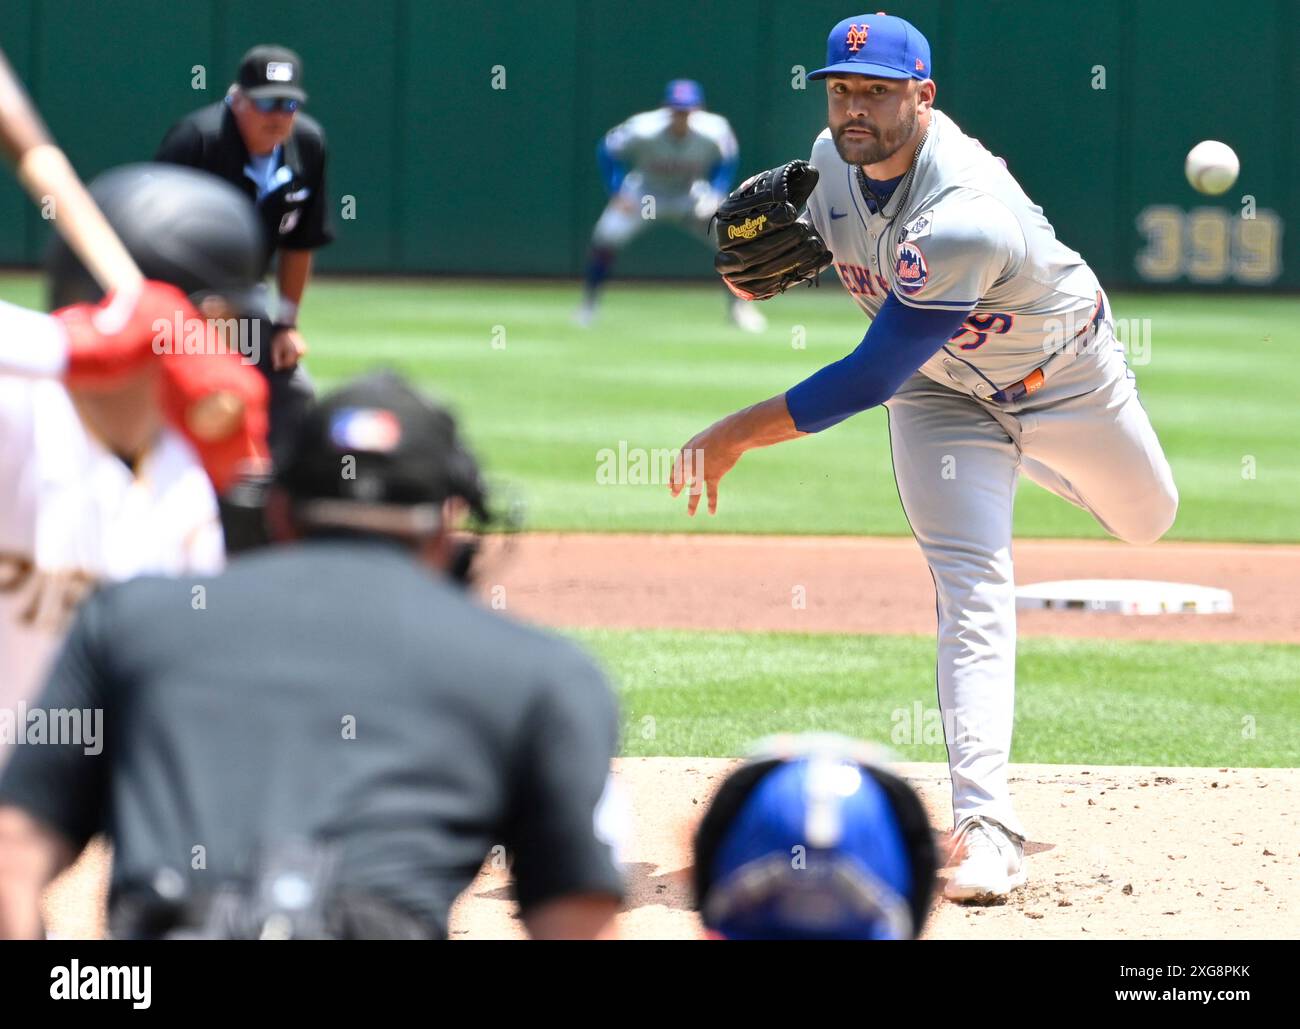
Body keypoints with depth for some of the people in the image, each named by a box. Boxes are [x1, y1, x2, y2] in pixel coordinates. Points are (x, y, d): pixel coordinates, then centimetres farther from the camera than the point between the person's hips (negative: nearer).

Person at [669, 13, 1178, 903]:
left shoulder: (963, 220, -42)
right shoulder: (835, 158, -19)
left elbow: (871, 378, -40)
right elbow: (821, 239, 6)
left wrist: (740, 434, -37)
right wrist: (772, 255, -19)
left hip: (1063, 376, -4)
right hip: (938, 395, 4)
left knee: (1147, 521, 21)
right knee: (972, 591, -13)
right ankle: (987, 830, -21)